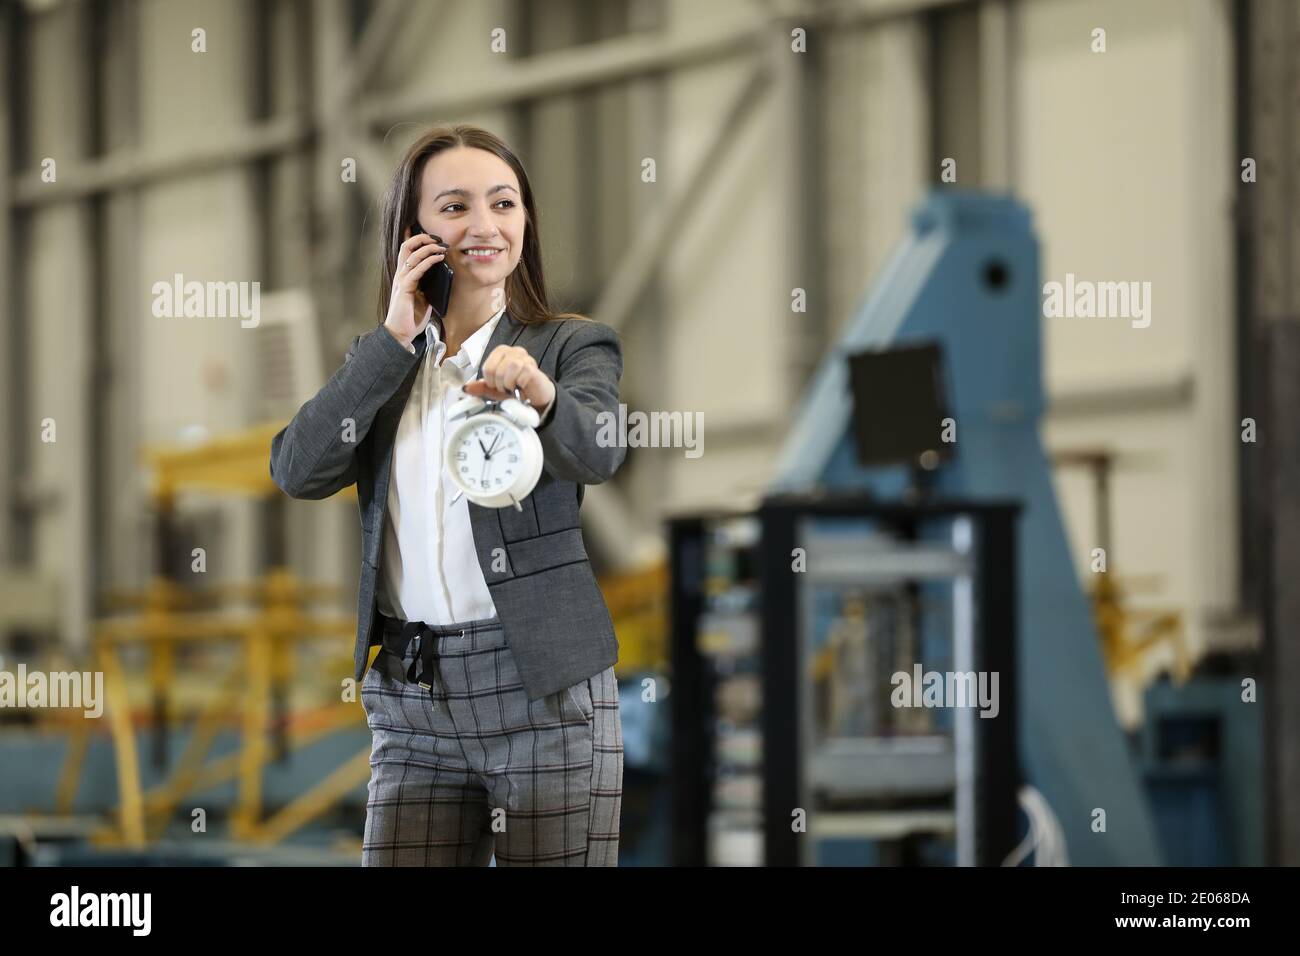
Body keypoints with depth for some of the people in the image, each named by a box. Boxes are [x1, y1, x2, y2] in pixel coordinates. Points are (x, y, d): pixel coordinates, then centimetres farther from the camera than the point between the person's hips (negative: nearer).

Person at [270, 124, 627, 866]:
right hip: (411, 698, 3)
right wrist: (395, 339, -6)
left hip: (543, 690, -3)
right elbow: (298, 471, -3)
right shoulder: (383, 361, 13)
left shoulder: (573, 346, 2)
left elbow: (599, 452, -20)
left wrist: (539, 392, -42)